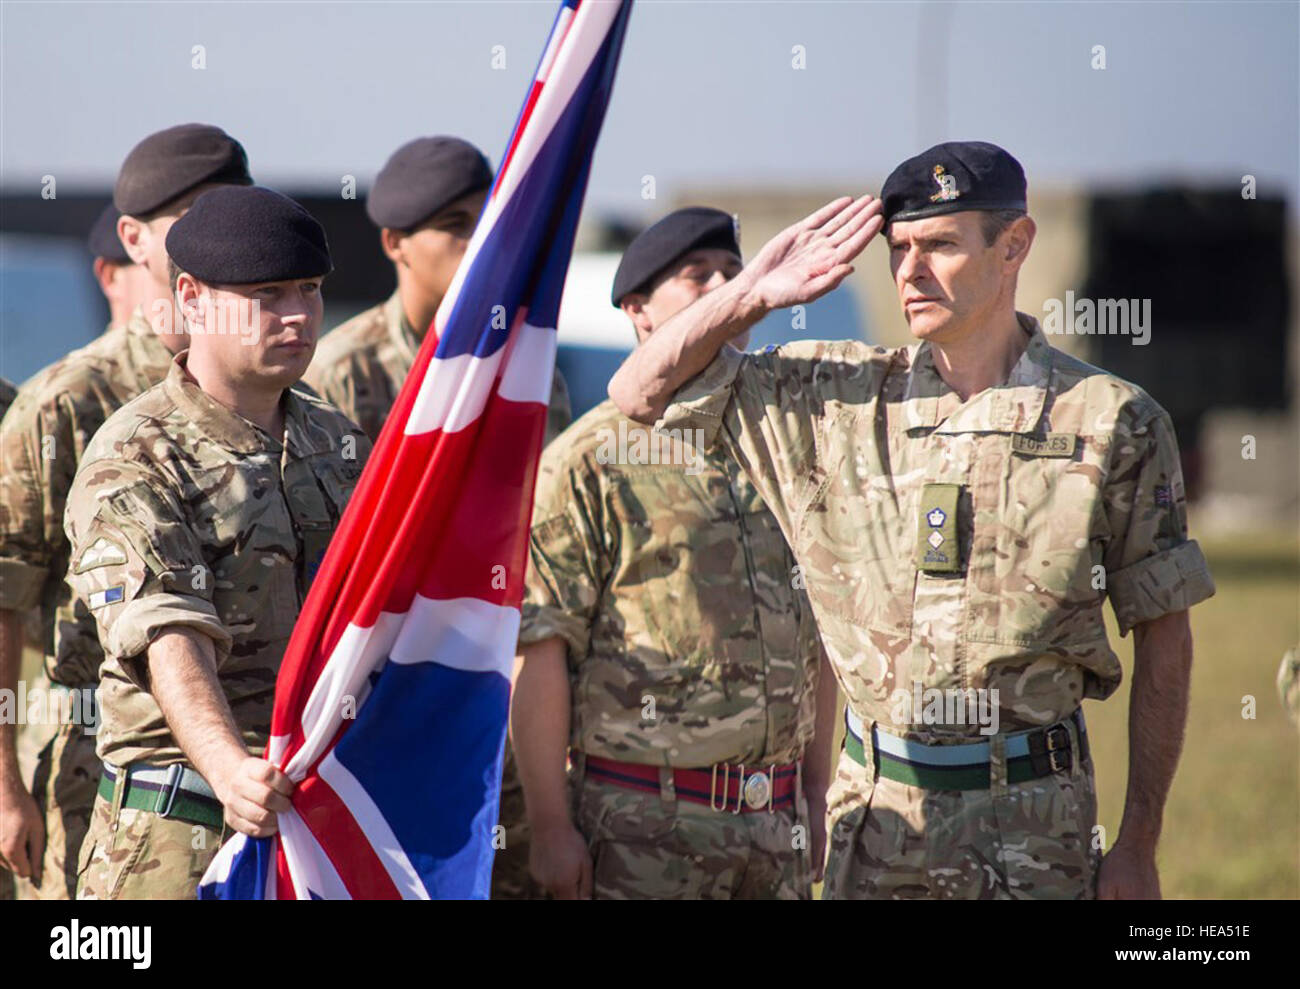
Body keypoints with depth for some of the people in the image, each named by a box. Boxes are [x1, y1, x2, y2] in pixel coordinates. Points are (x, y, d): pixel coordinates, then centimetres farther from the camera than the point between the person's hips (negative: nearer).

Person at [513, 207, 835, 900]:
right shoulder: (588, 460, -4)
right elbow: (537, 648, -9)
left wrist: (817, 803, 15)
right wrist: (550, 827, -13)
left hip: (776, 822, 5)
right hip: (644, 829, -5)